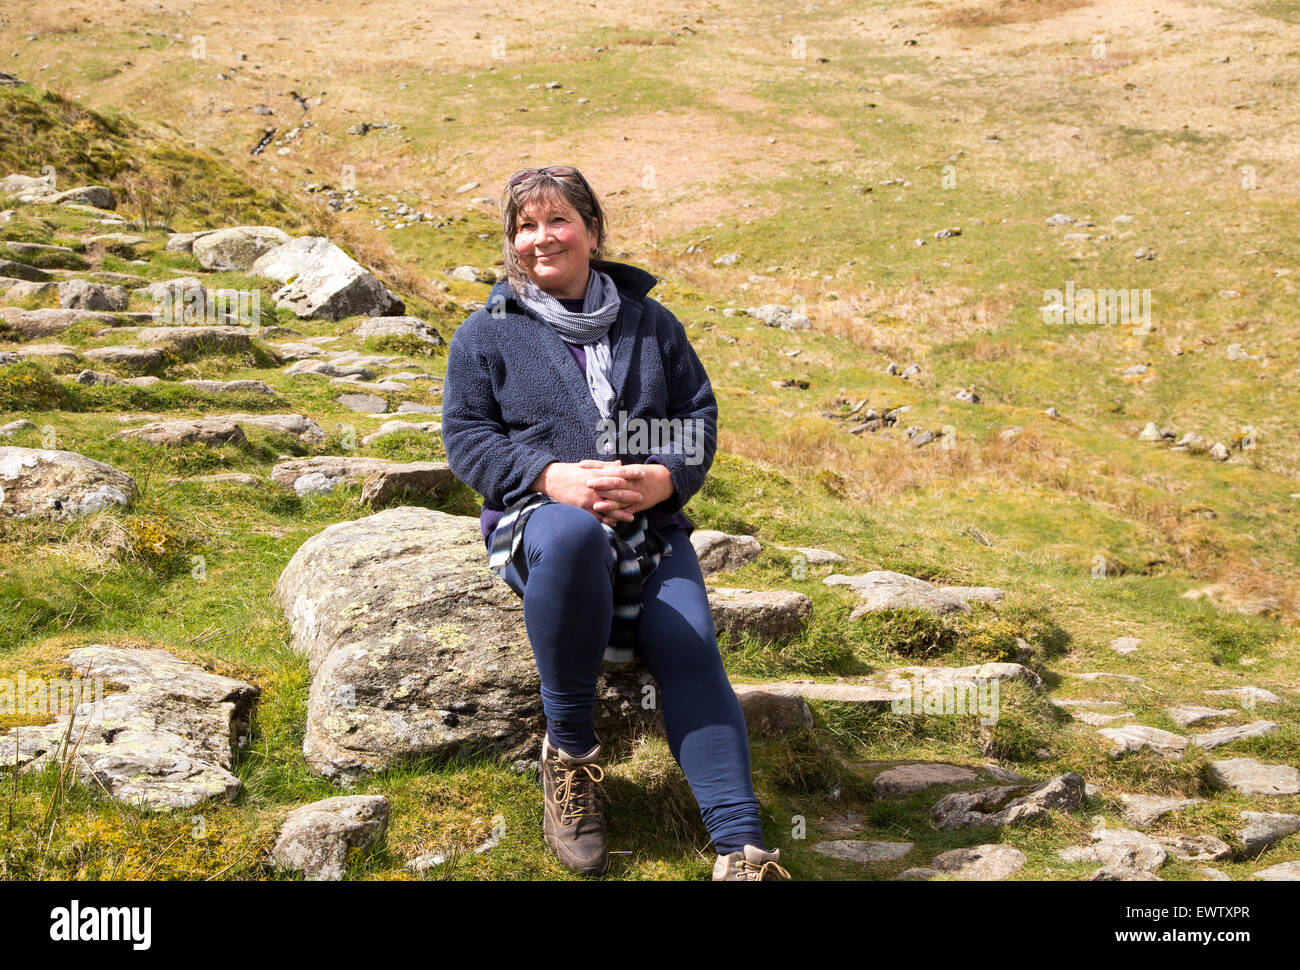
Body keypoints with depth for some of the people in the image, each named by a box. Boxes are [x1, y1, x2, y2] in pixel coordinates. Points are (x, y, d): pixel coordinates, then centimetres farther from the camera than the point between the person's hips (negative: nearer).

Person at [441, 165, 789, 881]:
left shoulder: (649, 323, 18)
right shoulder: (488, 333, 12)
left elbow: (699, 413, 13)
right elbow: (466, 437, 3)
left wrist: (665, 477, -10)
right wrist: (553, 476, -16)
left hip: (651, 522, 3)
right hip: (538, 518, -2)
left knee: (688, 648, -23)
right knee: (574, 535, -41)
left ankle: (741, 848, -24)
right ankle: (570, 749, -24)